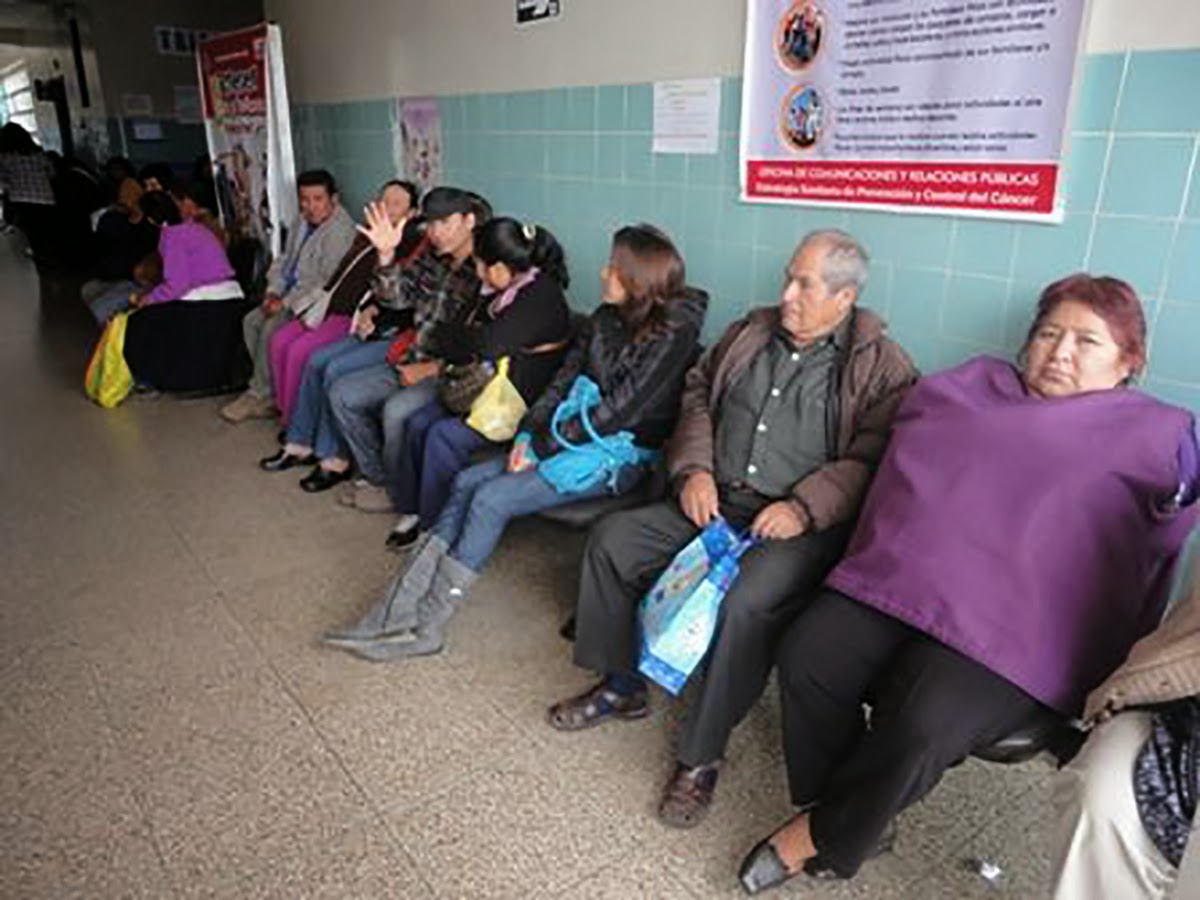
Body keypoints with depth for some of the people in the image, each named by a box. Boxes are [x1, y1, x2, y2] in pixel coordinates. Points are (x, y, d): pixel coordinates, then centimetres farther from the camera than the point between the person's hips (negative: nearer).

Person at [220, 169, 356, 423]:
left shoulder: (340, 232, -20)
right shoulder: (302, 224, 11)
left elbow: (328, 282, -26)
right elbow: (284, 260, 19)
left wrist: (286, 303, -22)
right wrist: (274, 291, 1)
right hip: (291, 295, 10)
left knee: (271, 329, -22)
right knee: (251, 321, 1)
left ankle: (260, 397, -5)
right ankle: (269, 388, 6)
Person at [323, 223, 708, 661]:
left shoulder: (673, 334, -14)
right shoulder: (606, 318, 9)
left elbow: (620, 411, -17)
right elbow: (563, 382, 9)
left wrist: (542, 448, -14)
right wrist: (528, 433, -6)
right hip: (584, 440, 8)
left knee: (493, 498, -20)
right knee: (467, 481, -8)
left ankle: (425, 626, -8)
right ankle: (400, 608, -7)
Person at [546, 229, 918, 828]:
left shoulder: (881, 367, -1)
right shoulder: (752, 333, 16)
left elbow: (870, 458, -11)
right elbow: (698, 394, 18)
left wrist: (805, 507, -23)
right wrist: (694, 468, 2)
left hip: (803, 525, -6)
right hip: (715, 502, 6)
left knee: (745, 602, -34)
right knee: (612, 540, -6)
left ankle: (701, 757, -12)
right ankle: (620, 687, 12)